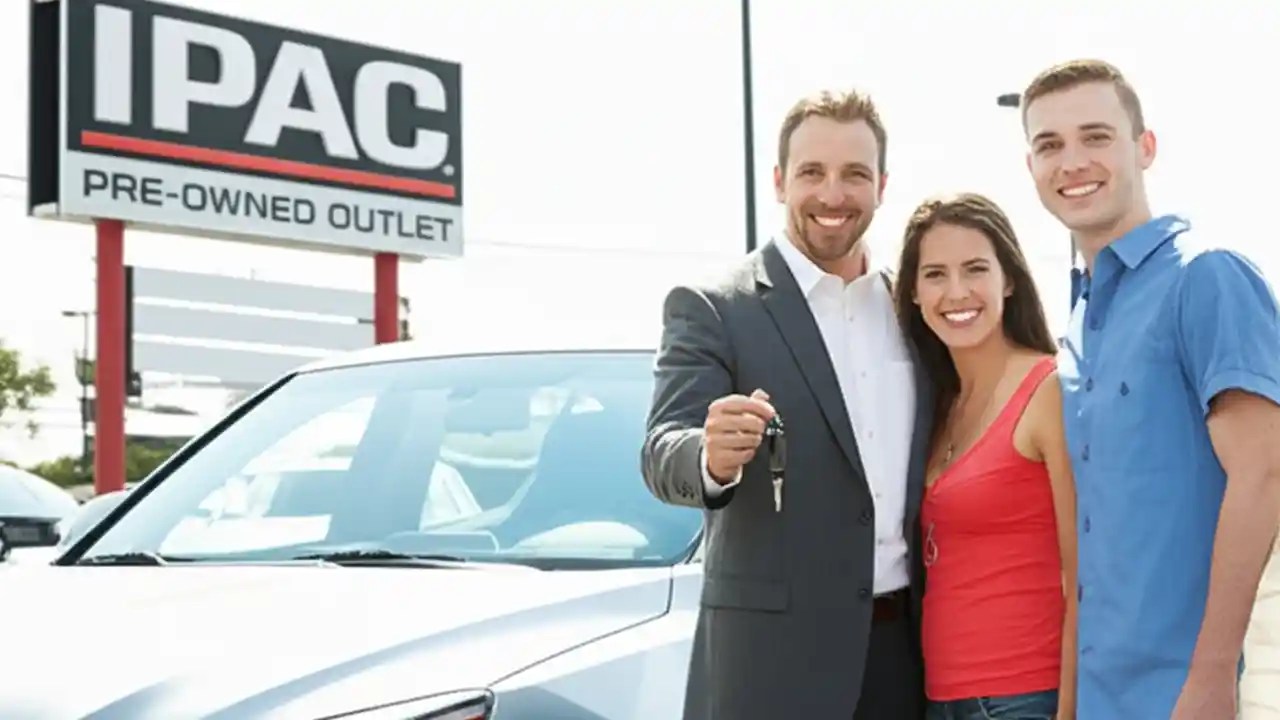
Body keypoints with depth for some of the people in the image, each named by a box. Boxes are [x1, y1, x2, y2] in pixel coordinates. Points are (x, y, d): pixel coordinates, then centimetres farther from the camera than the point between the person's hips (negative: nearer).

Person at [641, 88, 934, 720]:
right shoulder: (711, 310, -3)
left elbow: (925, 475, 14)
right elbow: (664, 453, -14)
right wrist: (712, 458, -37)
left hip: (904, 648, 5)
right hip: (774, 655, -4)